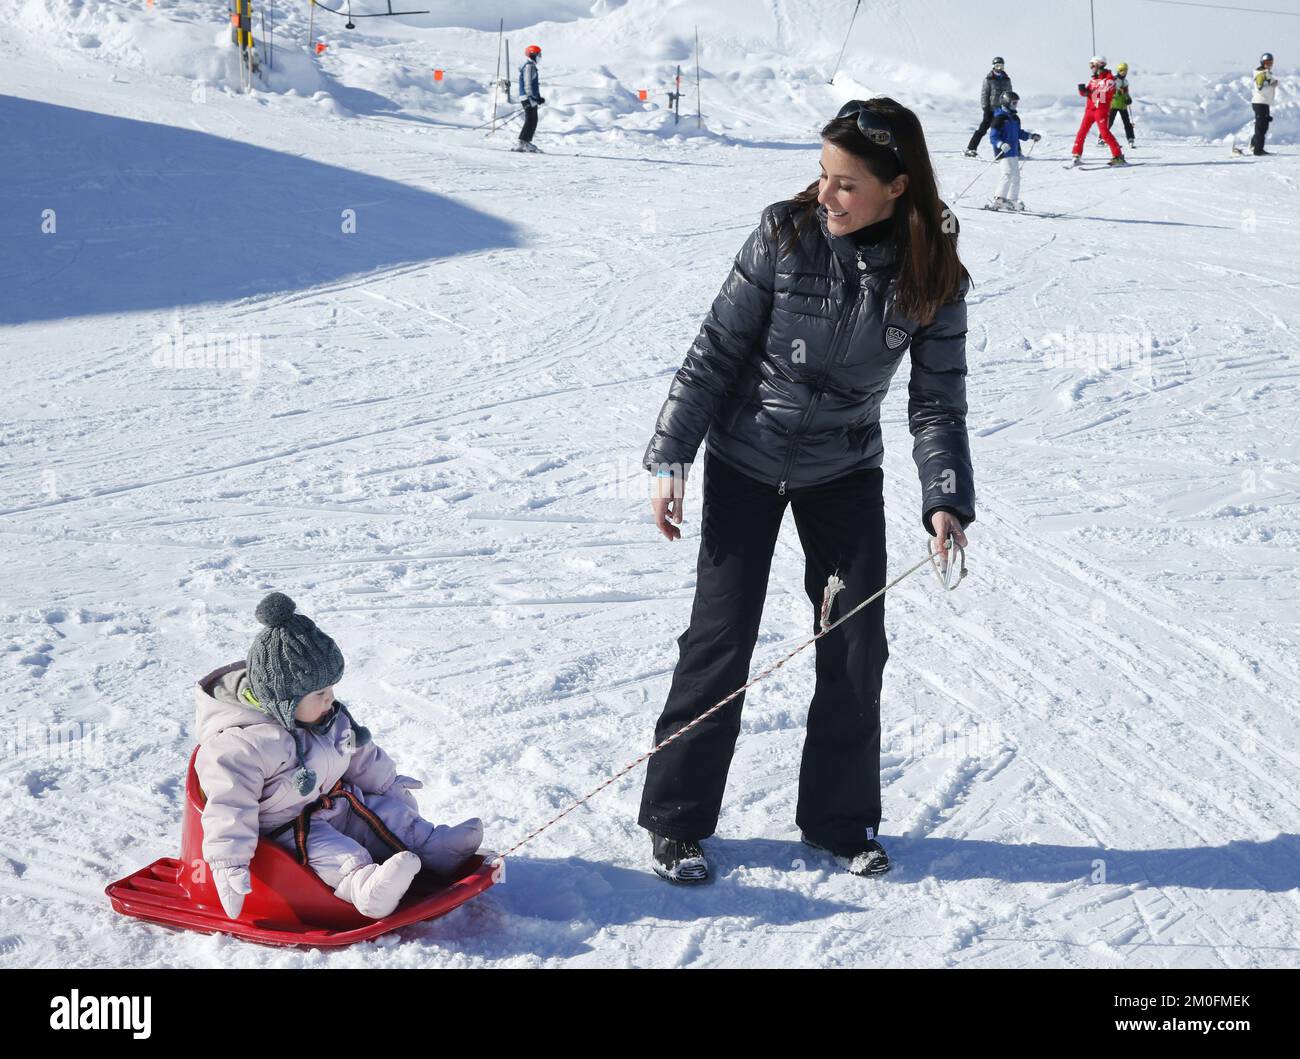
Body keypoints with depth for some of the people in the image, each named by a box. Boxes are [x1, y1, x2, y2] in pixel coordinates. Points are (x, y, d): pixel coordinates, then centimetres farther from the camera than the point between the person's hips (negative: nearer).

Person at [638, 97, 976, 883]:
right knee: (722, 639, -2)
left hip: (845, 471, 2)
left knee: (857, 648, 2)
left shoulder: (932, 276, -12)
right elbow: (716, 351, -10)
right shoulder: (785, 235, -16)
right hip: (746, 459, -2)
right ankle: (677, 819, 12)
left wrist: (947, 501, -19)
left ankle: (842, 819, 21)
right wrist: (671, 458, -12)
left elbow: (938, 402, -6)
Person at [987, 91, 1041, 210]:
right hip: (1003, 152, -9)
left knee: (1016, 176, 11)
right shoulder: (1000, 118, -12)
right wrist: (1001, 145, -33)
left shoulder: (1015, 118, 14)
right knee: (1008, 174, -20)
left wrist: (1031, 136, 21)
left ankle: (1013, 200, 22)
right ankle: (998, 200, -20)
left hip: (1014, 152, 9)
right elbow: (993, 137, -16)